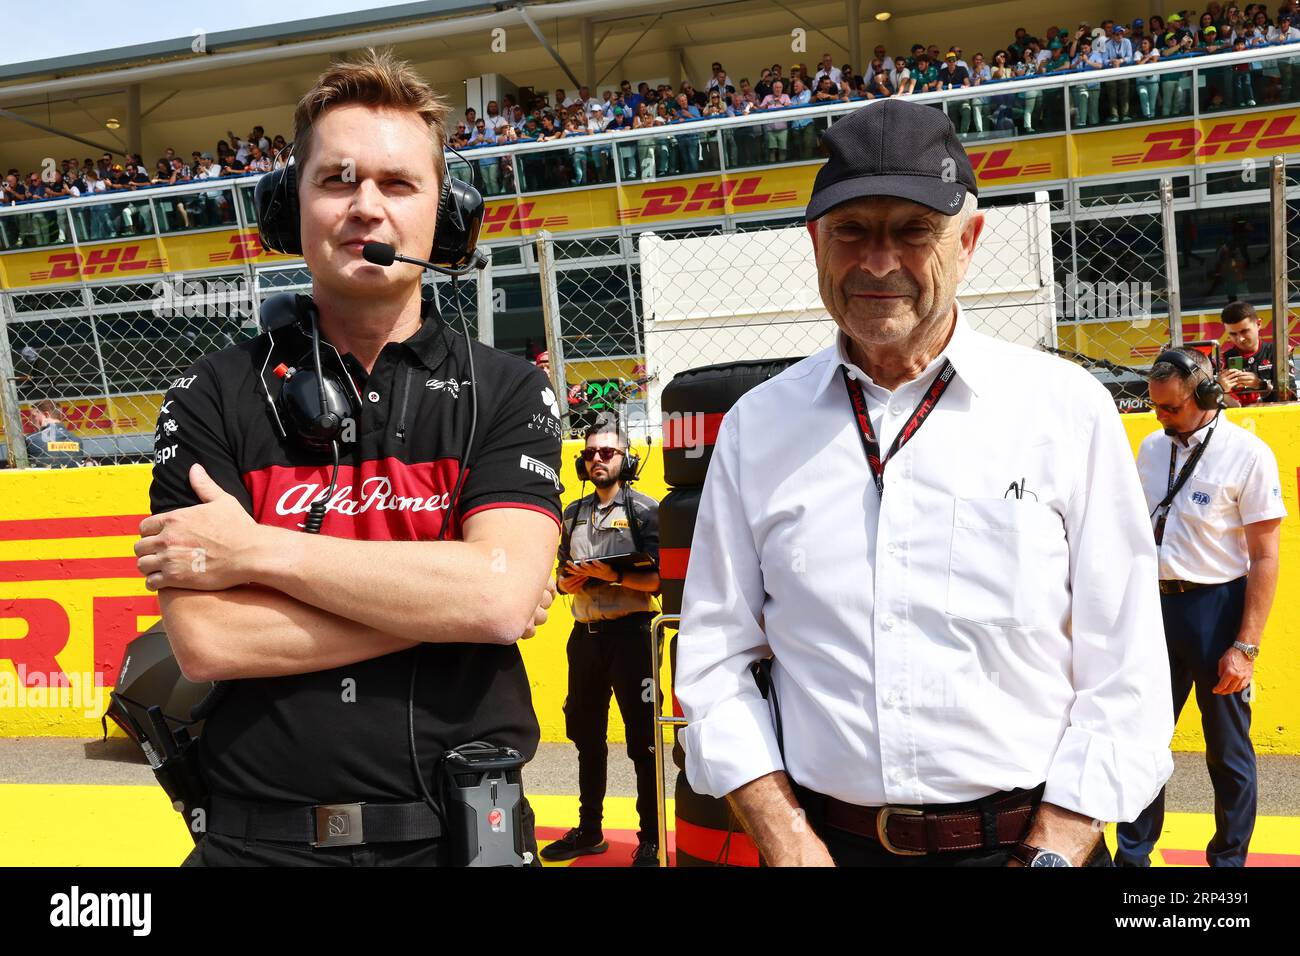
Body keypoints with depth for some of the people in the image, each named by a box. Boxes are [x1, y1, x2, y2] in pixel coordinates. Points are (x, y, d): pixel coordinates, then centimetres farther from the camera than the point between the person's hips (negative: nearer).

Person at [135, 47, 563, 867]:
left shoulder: (507, 393, -3)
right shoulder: (213, 397, -2)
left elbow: (499, 593, -18)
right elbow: (204, 639, -12)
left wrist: (256, 551, -15)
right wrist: (446, 600, -14)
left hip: (458, 832, 0)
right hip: (260, 837, 1)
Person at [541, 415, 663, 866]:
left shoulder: (643, 509, -5)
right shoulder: (573, 513, 13)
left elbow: (658, 579, -11)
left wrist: (614, 575, -24)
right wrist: (569, 580, -5)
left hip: (629, 633, -6)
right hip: (585, 635, 6)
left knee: (642, 741, 0)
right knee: (586, 735, 15)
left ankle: (651, 840, 10)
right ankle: (589, 829, 29)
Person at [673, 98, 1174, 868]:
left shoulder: (1069, 408, -4)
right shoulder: (755, 426, -1)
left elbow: (1124, 676, -5)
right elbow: (714, 663, 0)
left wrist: (1052, 854, -11)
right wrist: (789, 844, -7)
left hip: (1028, 839, -1)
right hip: (827, 840, 1)